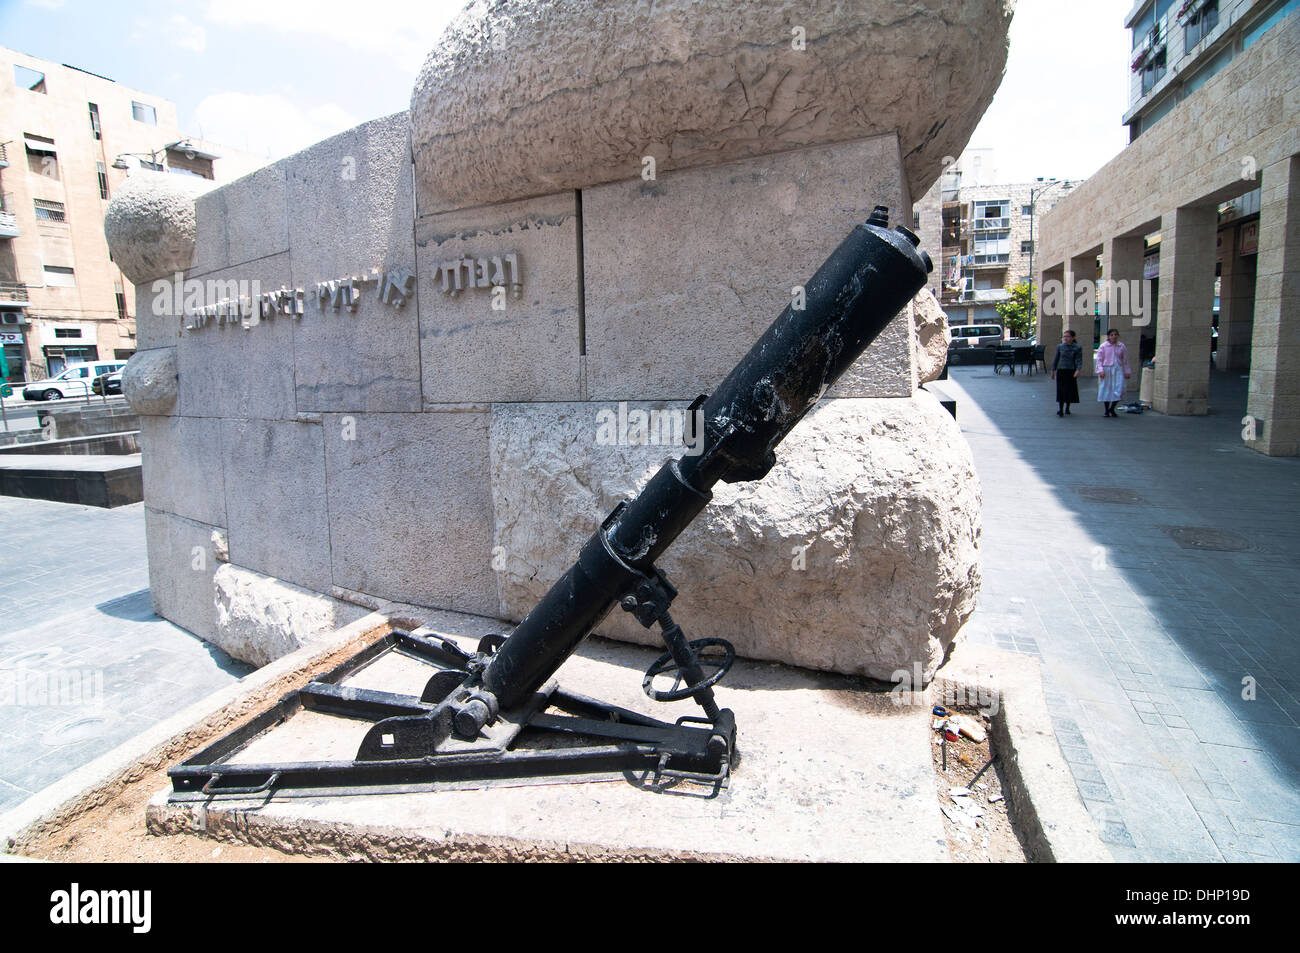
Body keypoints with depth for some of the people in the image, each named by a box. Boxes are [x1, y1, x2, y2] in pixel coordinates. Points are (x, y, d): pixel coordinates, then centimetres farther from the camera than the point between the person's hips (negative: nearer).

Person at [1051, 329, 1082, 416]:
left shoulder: (1077, 348, -3)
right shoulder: (1060, 346, 4)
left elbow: (1079, 360, -7)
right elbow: (1056, 359, 12)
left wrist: (1078, 370, -23)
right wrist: (1053, 371, 14)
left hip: (1071, 371, -1)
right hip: (1061, 371, 1)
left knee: (1070, 390, 6)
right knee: (1061, 390, -5)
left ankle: (1067, 408, 24)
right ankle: (1060, 410, -5)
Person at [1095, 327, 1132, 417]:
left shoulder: (1122, 346, 6)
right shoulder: (1103, 346, -1)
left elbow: (1125, 360, 12)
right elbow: (1099, 359, -1)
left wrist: (1127, 372, 13)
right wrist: (1100, 370, -13)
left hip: (1118, 370, 2)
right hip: (1106, 370, -2)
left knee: (1119, 390, -7)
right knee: (1106, 390, 4)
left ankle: (1112, 409, 12)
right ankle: (1107, 411, 16)